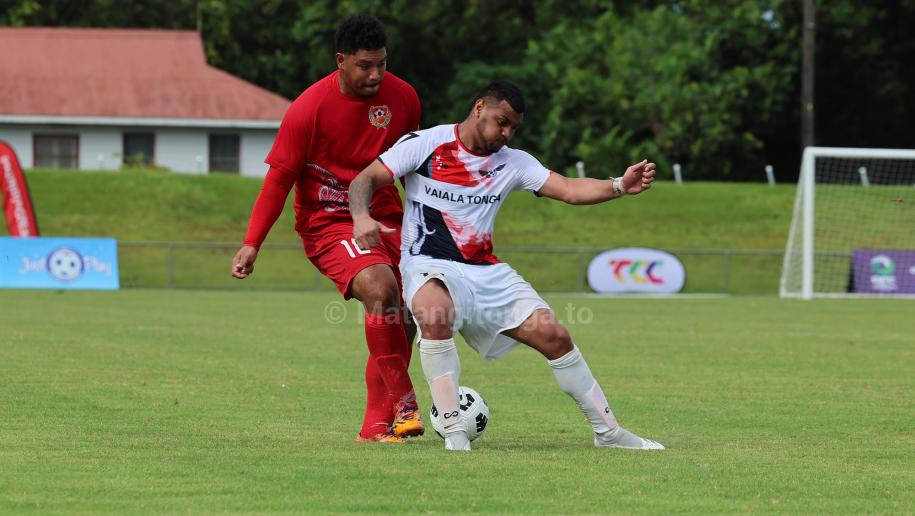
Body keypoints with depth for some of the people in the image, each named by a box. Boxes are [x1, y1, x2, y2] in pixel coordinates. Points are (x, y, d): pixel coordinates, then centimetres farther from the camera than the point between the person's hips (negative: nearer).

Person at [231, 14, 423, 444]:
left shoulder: (402, 97, -1)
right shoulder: (310, 108, -15)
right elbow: (279, 178, -10)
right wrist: (252, 244, -13)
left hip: (384, 216, 5)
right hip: (328, 223, -5)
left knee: (406, 313, -5)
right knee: (381, 290, -29)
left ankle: (376, 426, 9)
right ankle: (404, 404, -21)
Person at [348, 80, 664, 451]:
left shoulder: (512, 163, 8)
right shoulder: (425, 145, -4)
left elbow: (569, 190, -2)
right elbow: (366, 180, -5)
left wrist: (620, 186, -20)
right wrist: (362, 217, -27)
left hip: (487, 271, 5)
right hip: (429, 266, -5)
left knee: (554, 336, -4)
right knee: (436, 315, -39)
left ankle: (607, 430, 12)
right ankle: (453, 432, -32)